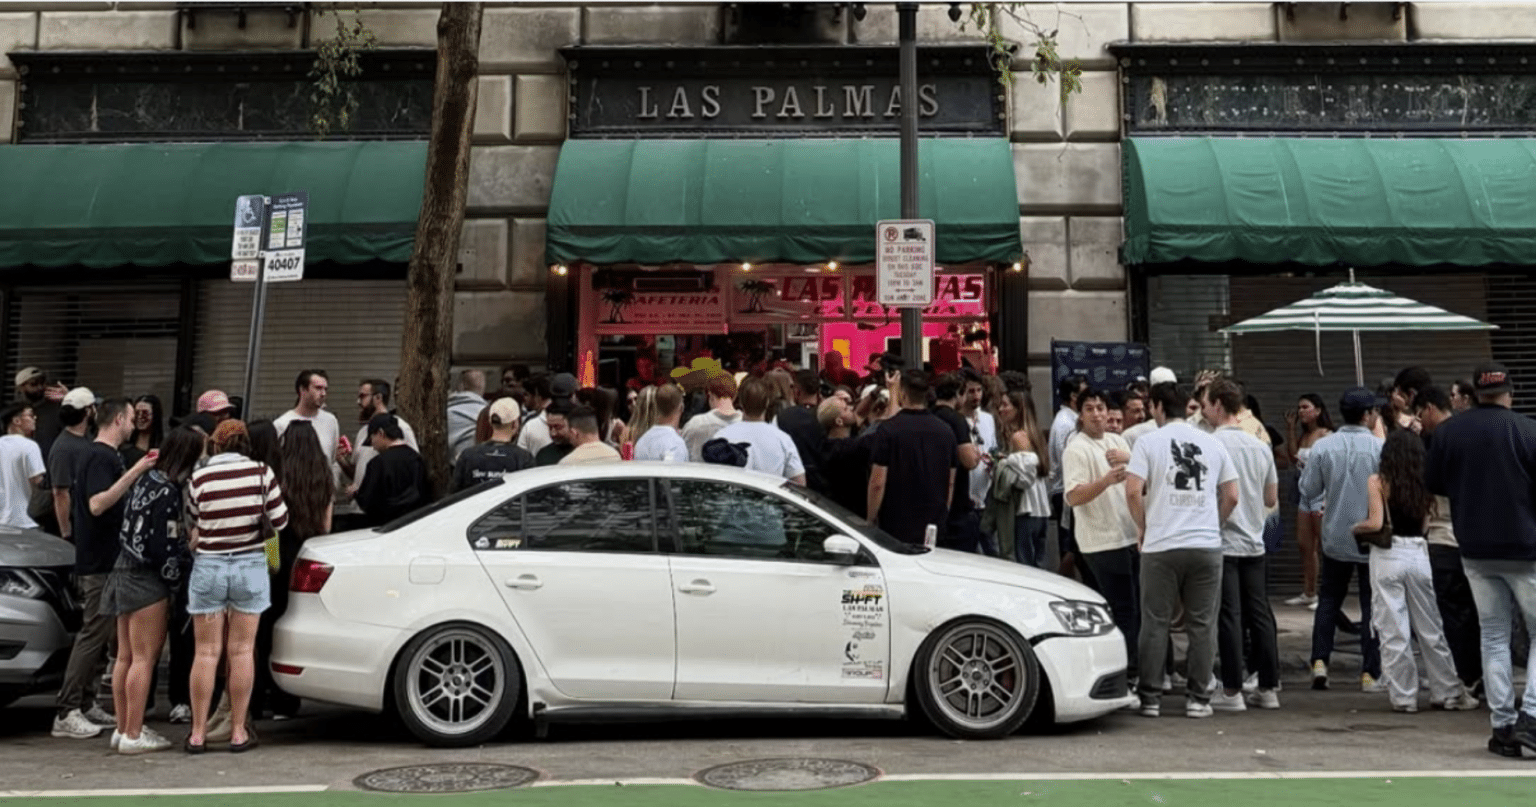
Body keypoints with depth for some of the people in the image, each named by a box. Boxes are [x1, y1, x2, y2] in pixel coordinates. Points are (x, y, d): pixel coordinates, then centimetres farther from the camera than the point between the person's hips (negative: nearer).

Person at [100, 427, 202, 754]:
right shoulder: (166, 493, -19)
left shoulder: (146, 480, 7)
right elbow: (164, 548, -19)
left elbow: (131, 530, 11)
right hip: (146, 580, -9)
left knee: (126, 656, 14)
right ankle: (133, 735, 2)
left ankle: (122, 729, 23)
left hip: (125, 570, 9)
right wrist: (177, 578, -4)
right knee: (144, 658, -3)